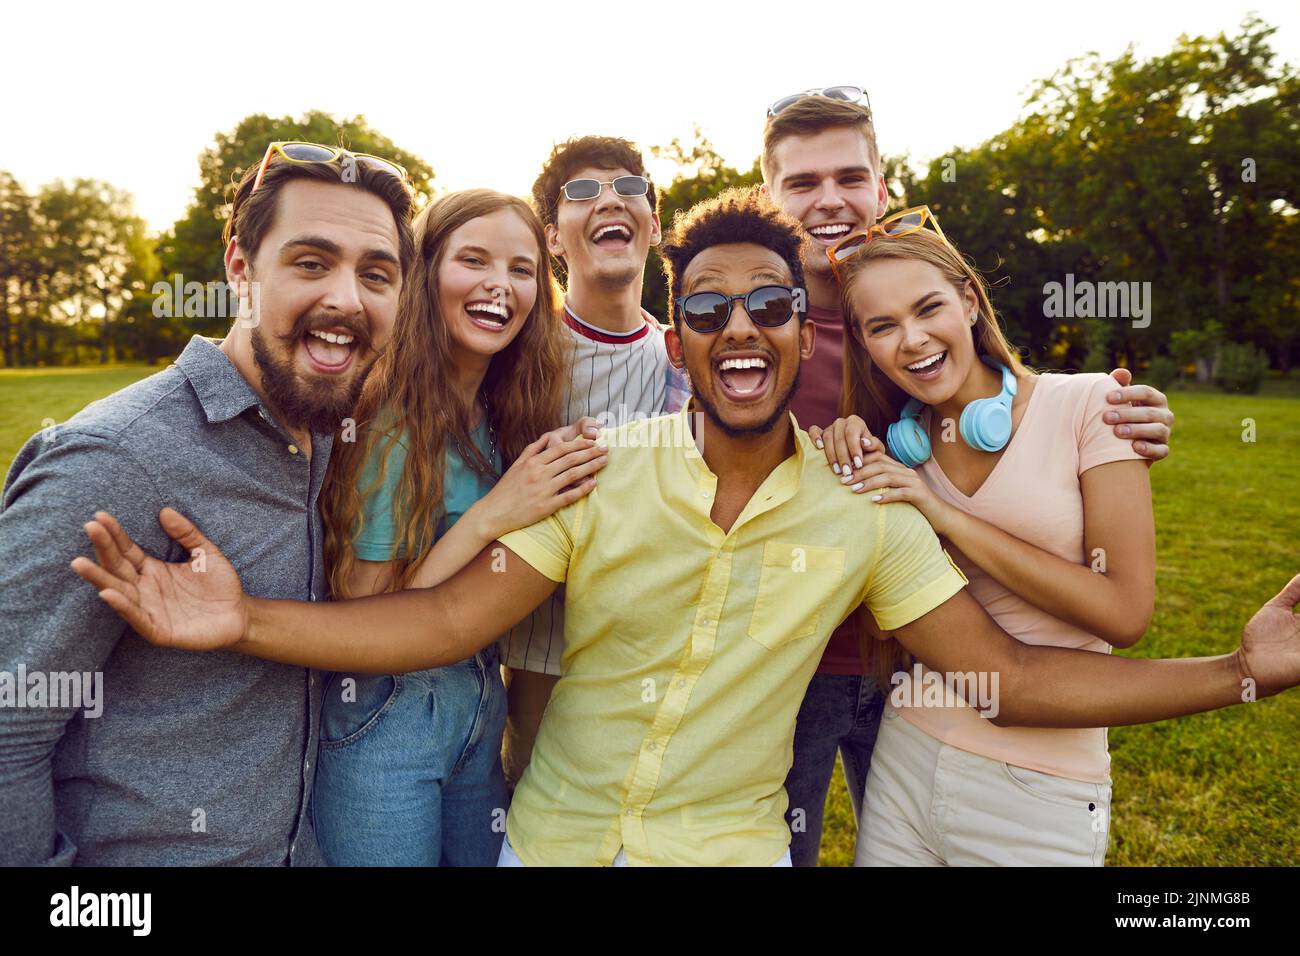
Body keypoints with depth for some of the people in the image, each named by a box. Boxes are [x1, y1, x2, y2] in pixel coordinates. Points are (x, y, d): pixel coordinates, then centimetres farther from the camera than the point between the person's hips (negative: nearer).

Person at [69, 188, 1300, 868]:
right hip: (550, 836, 1)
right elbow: (446, 619, -16)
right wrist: (243, 621, -28)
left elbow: (1011, 675, -7)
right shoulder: (597, 475, -12)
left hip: (730, 846, 0)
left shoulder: (866, 512, -9)